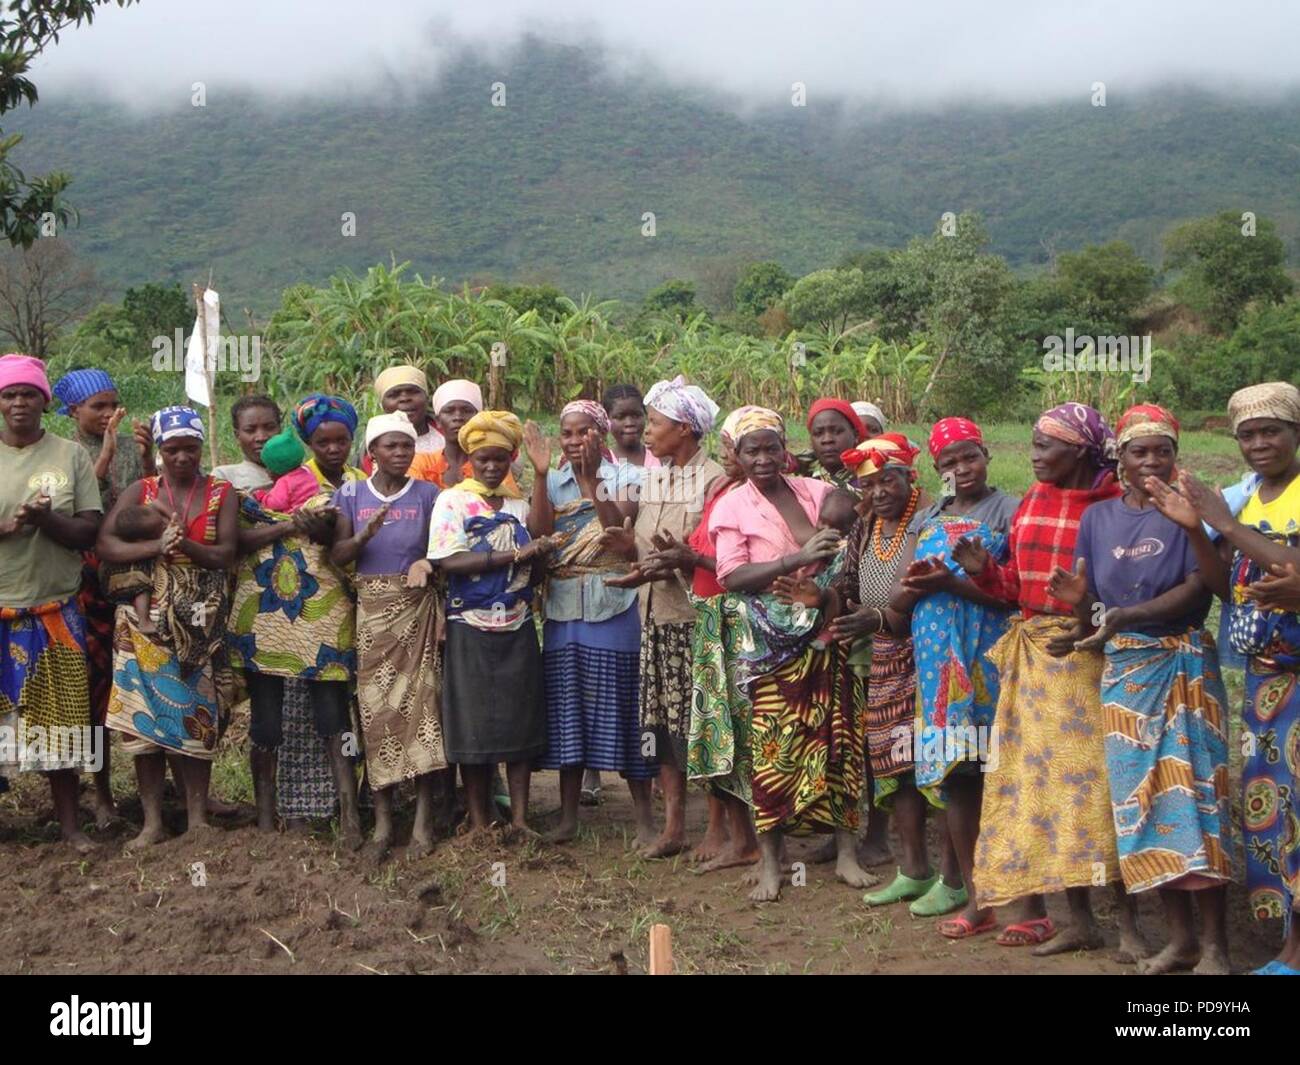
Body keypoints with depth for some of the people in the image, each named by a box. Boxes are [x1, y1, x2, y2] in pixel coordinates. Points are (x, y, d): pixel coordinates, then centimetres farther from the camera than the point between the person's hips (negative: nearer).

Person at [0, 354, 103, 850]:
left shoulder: (72, 456, 3)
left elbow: (88, 531, -2)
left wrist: (44, 518, -19)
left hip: (55, 611, 0)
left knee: (59, 718, 5)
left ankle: (69, 822, 15)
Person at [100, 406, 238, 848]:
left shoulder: (221, 494, 5)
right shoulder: (139, 492, 7)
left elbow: (226, 555, -3)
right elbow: (105, 544, -5)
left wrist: (185, 546, -20)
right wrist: (156, 547, -18)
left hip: (201, 622, -1)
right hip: (147, 617, 1)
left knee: (196, 714, 0)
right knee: (145, 715, -2)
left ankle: (198, 818, 7)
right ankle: (153, 821, 4)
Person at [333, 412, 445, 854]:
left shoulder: (427, 494, 5)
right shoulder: (350, 495, 6)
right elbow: (337, 556, -1)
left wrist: (427, 563, -20)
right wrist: (365, 534, -19)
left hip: (417, 607, -1)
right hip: (371, 608, 1)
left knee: (420, 700, -5)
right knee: (376, 705, 0)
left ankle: (423, 816, -1)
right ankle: (382, 817, 7)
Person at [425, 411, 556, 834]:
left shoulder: (519, 505, 11)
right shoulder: (452, 501, -1)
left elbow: (533, 573, 12)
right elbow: (449, 562, -14)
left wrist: (540, 555, -11)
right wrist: (514, 555, -17)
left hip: (517, 628, 4)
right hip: (470, 628, -4)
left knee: (521, 720, 2)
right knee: (474, 724, 1)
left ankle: (520, 816, 9)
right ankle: (479, 820, 10)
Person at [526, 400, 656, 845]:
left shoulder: (625, 477, 2)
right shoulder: (553, 481, 10)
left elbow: (619, 528, -14)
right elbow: (538, 530, -8)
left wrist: (591, 481, -22)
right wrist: (540, 473, -15)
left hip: (615, 606, -3)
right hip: (564, 609, 3)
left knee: (620, 705, -2)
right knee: (567, 707, 5)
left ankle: (644, 817, 6)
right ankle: (567, 816, 16)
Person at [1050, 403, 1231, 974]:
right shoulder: (1098, 518, 10)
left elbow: (1199, 589, -14)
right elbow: (1093, 614, 9)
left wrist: (1124, 615, -24)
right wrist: (1080, 600, -14)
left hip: (1185, 665, -4)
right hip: (1123, 670, 4)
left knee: (1192, 789, -7)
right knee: (1140, 796, 4)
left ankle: (1214, 945, -1)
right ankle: (1180, 937, 15)